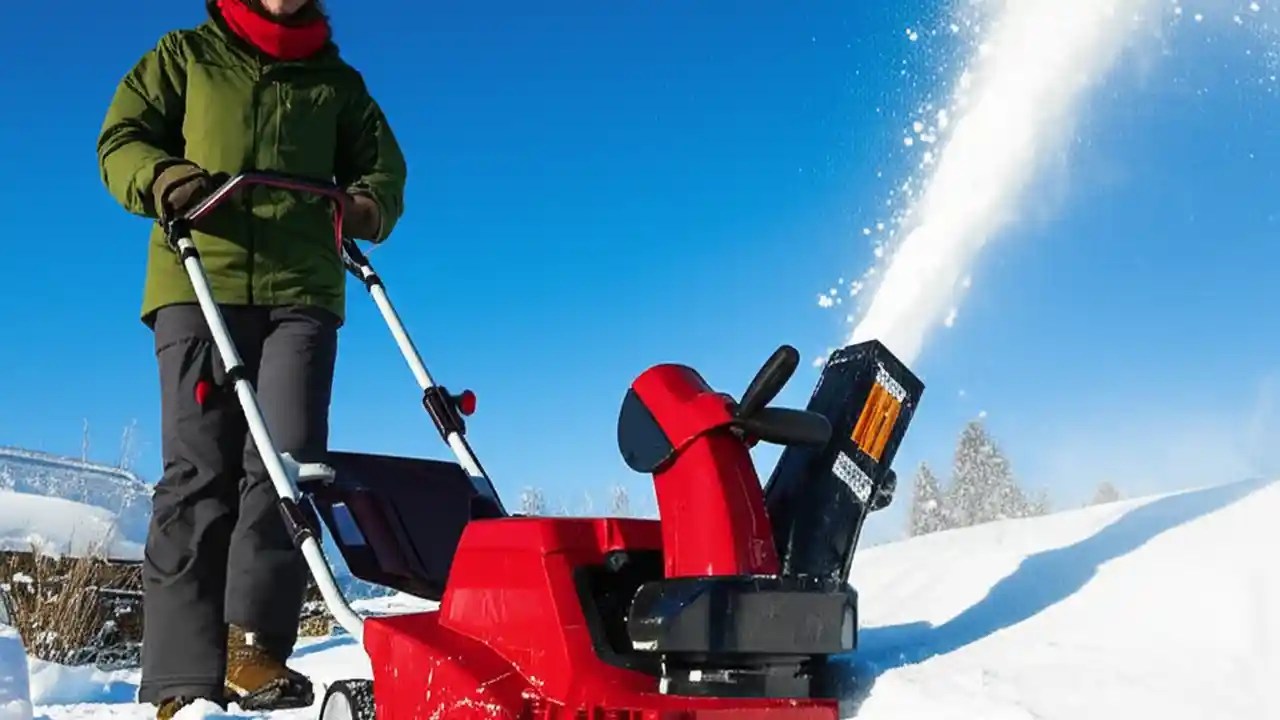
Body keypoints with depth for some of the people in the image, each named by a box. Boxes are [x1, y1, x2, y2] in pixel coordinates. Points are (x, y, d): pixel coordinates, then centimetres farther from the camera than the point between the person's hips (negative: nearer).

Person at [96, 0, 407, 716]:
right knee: (199, 470, -8)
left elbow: (383, 163, 22)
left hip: (302, 291, 2)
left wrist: (371, 202, -1)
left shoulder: (337, 81, 23)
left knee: (287, 459, -14)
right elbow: (121, 140, 13)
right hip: (197, 285, -1)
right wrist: (162, 179, -10)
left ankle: (254, 649, -10)